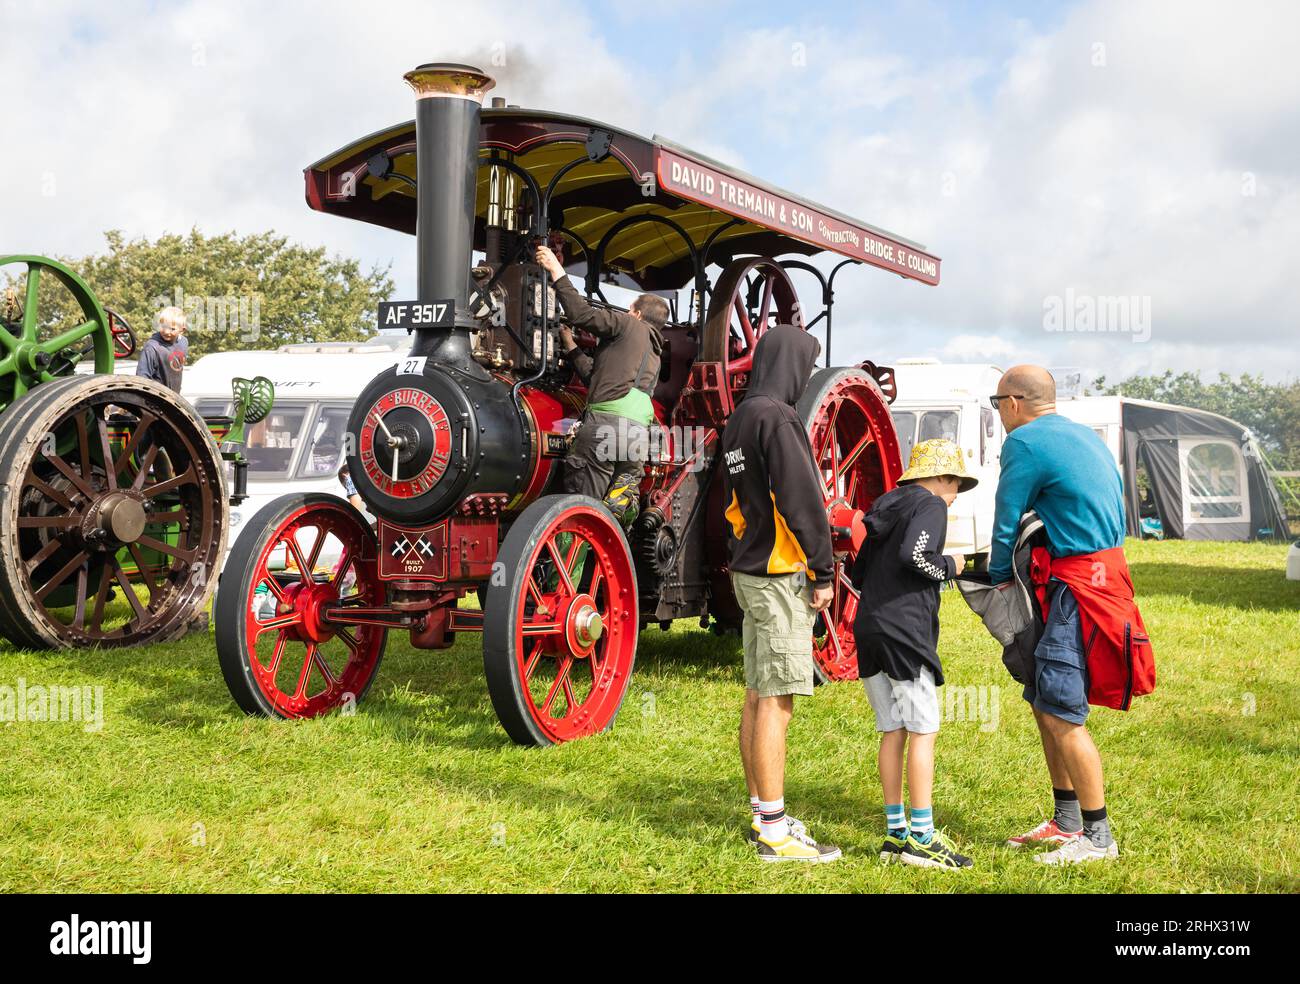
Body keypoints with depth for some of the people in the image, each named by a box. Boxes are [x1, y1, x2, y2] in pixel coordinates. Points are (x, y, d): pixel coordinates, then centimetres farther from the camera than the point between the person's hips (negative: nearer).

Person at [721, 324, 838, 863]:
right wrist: (822, 572, -12)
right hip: (780, 575, -10)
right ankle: (774, 832, -3)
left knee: (756, 697, 13)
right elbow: (801, 499, -17)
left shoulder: (739, 420, 15)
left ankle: (763, 815, 21)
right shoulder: (777, 419, -14)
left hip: (748, 570, 10)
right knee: (776, 702, -7)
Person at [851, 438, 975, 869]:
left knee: (892, 731, 12)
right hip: (905, 632, -8)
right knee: (922, 731, -3)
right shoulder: (931, 504, -3)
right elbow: (914, 555, -21)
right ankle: (922, 839, -1)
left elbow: (858, 573, 21)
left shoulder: (886, 509, 21)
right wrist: (949, 566, -4)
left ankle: (895, 833, 17)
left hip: (868, 629, 8)